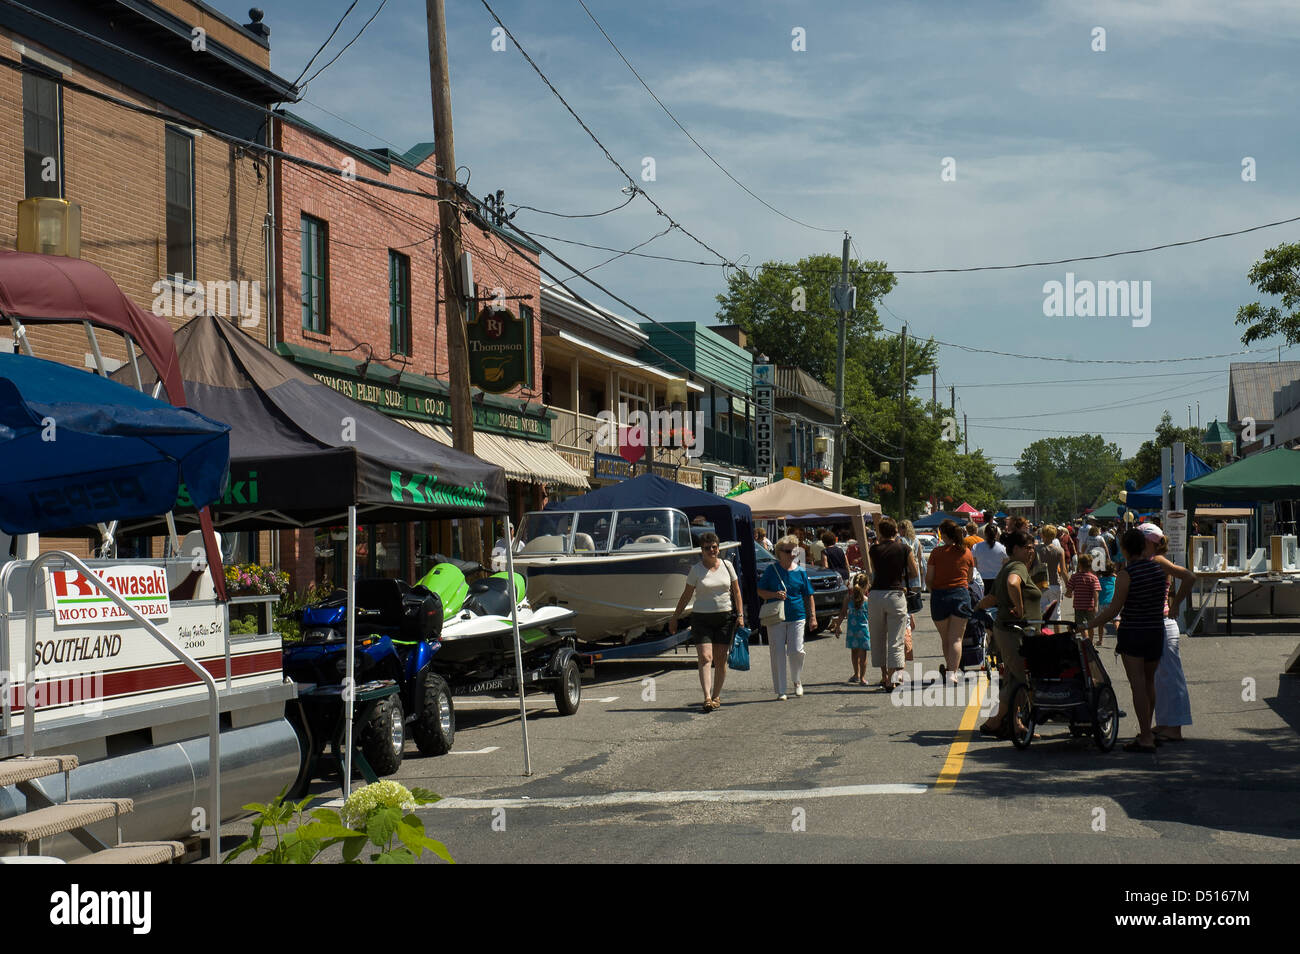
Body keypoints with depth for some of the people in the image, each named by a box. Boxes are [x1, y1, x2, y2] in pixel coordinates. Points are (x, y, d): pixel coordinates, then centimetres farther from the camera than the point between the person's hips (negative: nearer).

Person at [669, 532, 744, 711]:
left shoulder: (727, 565, 5)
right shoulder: (696, 570, -1)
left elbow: (736, 592, 10)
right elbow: (686, 596, 6)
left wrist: (740, 614, 1)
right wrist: (674, 618, 7)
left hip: (725, 617, 2)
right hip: (702, 618, -2)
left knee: (720, 661, 3)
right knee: (705, 658, -14)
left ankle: (716, 695, 16)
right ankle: (707, 698, -22)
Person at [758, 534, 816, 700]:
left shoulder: (800, 572, 6)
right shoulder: (772, 569, 2)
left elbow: (809, 597, 10)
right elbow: (761, 591, 6)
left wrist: (813, 617, 3)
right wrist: (775, 594, -13)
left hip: (797, 618, 1)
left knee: (796, 651, -5)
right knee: (777, 654, -1)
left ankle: (797, 681, 22)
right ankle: (780, 690, 6)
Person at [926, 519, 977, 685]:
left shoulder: (937, 552, -5)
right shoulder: (966, 553, 3)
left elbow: (928, 579, -3)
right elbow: (970, 578, 13)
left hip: (940, 596, -1)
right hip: (961, 595, 1)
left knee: (945, 638, 14)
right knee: (956, 638, 0)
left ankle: (949, 669, 23)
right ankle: (953, 672, -13)